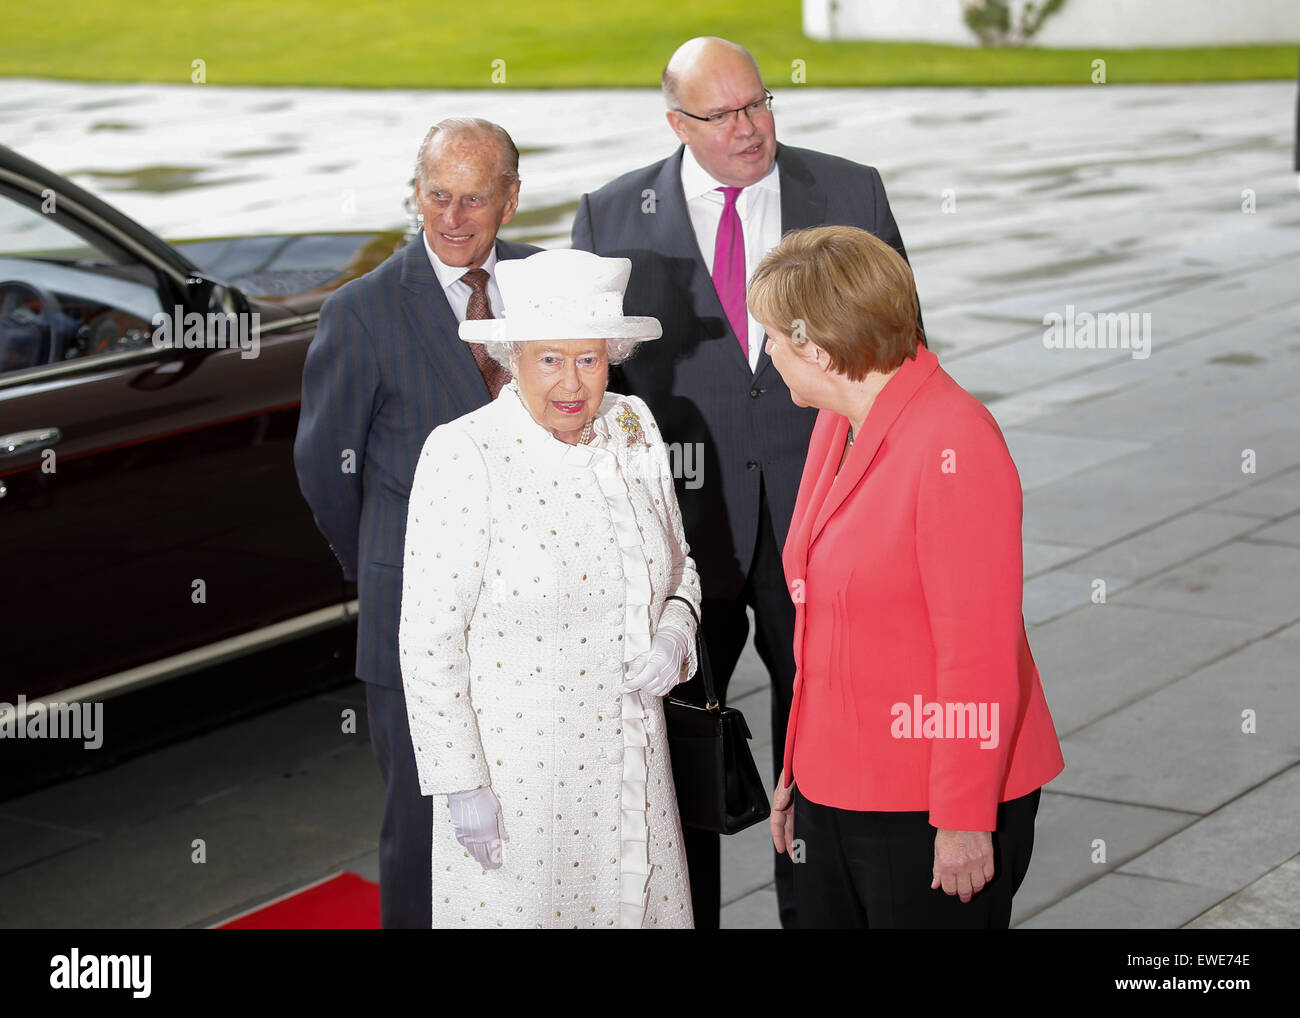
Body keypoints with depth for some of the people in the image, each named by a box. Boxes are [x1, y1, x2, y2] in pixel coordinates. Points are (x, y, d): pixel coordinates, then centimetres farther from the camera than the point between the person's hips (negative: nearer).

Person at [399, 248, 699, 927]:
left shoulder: (633, 433, 2)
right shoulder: (463, 456, -15)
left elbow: (677, 567, 17)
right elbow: (429, 638, -13)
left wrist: (674, 637, -4)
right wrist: (461, 785, -14)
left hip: (629, 763, 5)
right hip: (514, 766, -5)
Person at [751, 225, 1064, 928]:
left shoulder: (955, 442, -18)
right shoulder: (837, 426, 10)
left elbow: (980, 651, -18)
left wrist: (965, 818, -17)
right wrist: (798, 766, 17)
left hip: (932, 810, -8)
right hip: (834, 787, 8)